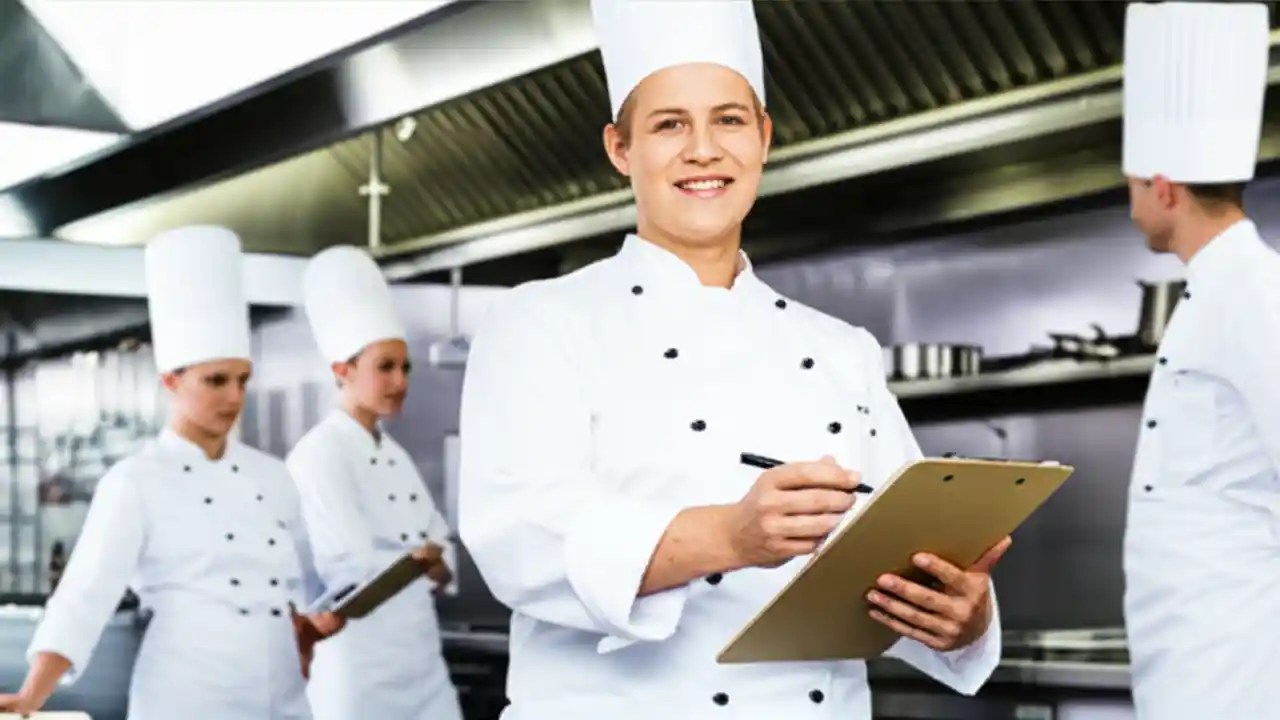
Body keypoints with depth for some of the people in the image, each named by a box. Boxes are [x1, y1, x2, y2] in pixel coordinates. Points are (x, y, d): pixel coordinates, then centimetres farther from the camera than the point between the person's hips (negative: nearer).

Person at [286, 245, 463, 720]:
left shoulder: (394, 455, 14)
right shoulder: (319, 454, -12)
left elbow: (441, 547, 15)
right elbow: (348, 569, -20)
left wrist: (430, 562, -8)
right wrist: (419, 563, -4)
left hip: (422, 657, 8)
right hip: (360, 664, -8)